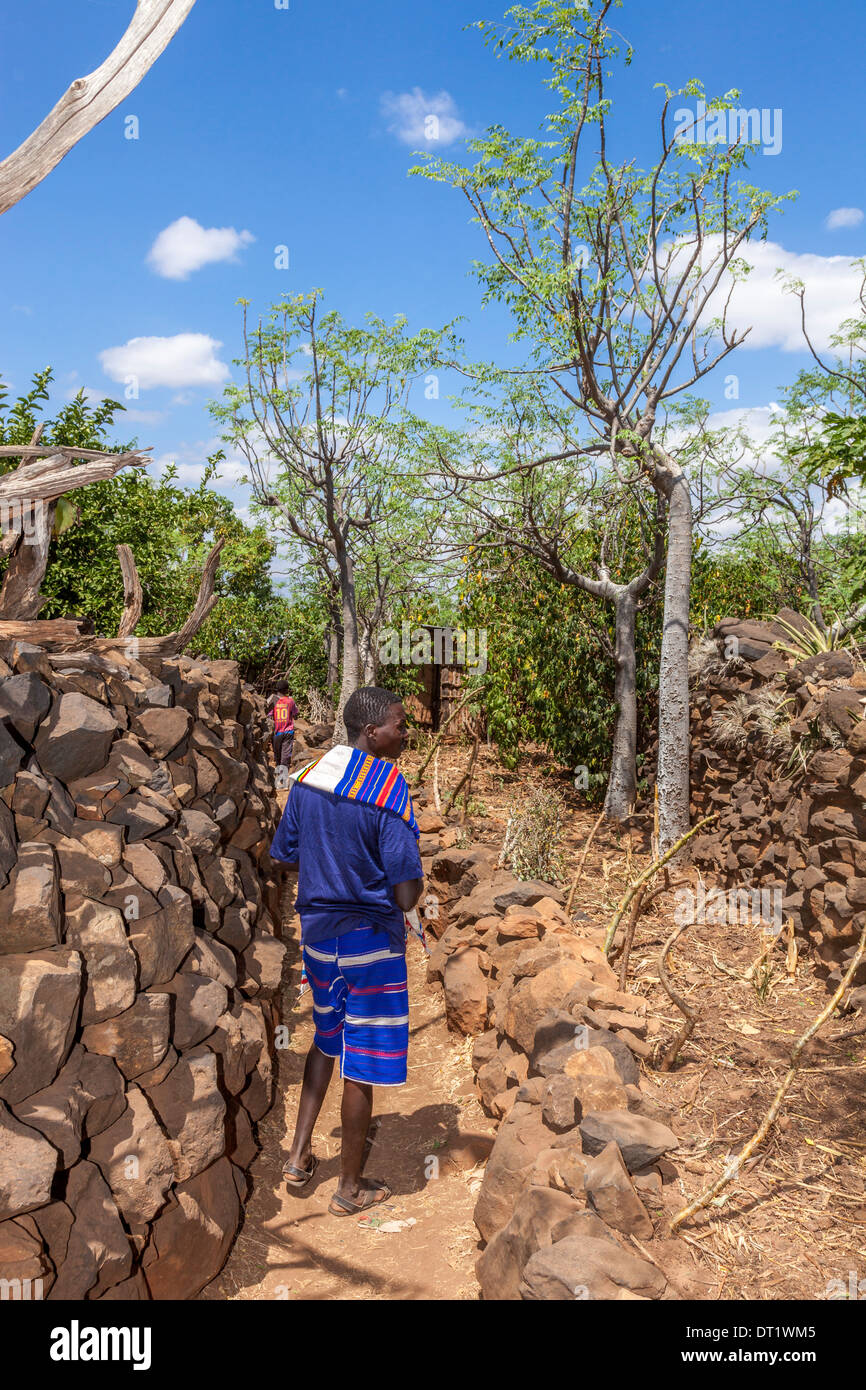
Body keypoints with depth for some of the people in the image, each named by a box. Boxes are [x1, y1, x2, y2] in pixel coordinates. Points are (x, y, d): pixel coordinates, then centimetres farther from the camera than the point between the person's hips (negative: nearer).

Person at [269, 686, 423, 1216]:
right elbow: (407, 894, -21)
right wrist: (417, 879, 1)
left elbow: (284, 858, 7)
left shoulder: (307, 779, -1)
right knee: (363, 1063, 8)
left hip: (318, 929, 6)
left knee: (327, 1038, 27)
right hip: (372, 938, -6)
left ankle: (300, 1153, 30)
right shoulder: (390, 793, -20)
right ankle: (351, 1187, 23)